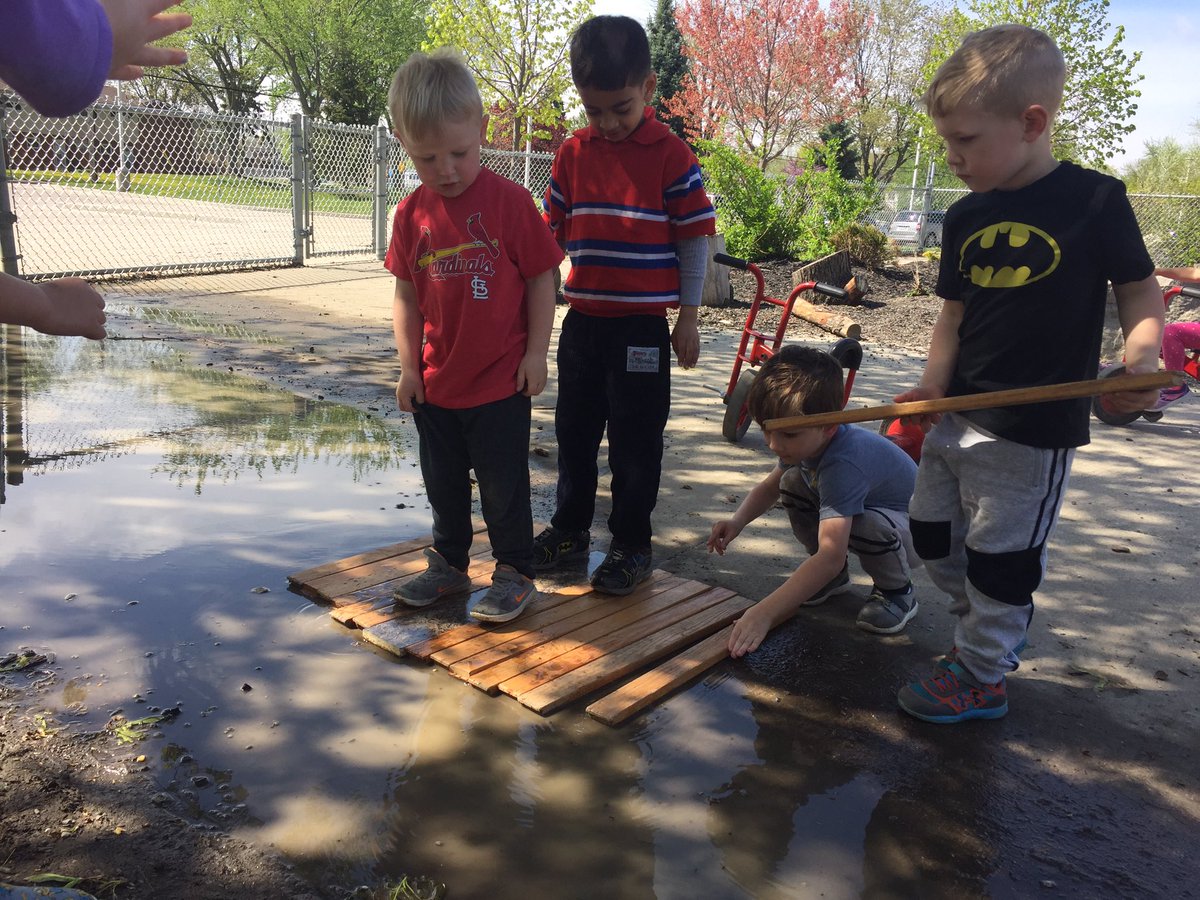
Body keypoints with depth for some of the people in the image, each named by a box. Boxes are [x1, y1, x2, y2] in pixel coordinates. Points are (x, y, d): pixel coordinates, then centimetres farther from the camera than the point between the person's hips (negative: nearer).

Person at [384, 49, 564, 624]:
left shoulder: (510, 202, -12)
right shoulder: (411, 214, 0)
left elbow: (541, 279, -6)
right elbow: (406, 295, 6)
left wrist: (535, 353, -8)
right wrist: (409, 367, 4)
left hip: (500, 382, -4)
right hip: (437, 383, 5)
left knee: (503, 484, 7)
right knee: (443, 483, 18)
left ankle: (514, 572, 24)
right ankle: (449, 564, 36)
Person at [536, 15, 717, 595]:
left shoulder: (672, 155, -7)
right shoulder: (573, 153, 5)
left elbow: (695, 238, -3)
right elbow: (552, 231, 11)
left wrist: (688, 317, -3)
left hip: (642, 327, -4)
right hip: (581, 322, 5)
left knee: (635, 440, 4)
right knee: (574, 432, 15)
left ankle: (631, 545, 19)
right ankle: (570, 529, 32)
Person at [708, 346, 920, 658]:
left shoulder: (844, 464, -40)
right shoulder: (804, 442, -13)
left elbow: (830, 556, -48)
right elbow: (769, 487, 7)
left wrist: (764, 613, -54)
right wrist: (737, 521, -15)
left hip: (913, 530, -7)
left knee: (866, 524, -39)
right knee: (792, 483, -11)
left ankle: (897, 591, -5)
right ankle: (834, 577, 8)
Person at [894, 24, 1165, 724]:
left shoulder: (1094, 200, -10)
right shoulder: (966, 217, 5)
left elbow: (1141, 287, -1)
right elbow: (954, 312, 9)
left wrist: (1141, 359, -19)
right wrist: (935, 382, -6)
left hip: (1035, 429, -6)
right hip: (959, 416, 7)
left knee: (999, 558, 3)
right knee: (934, 536, 17)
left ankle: (981, 676, 23)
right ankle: (998, 629, 39)